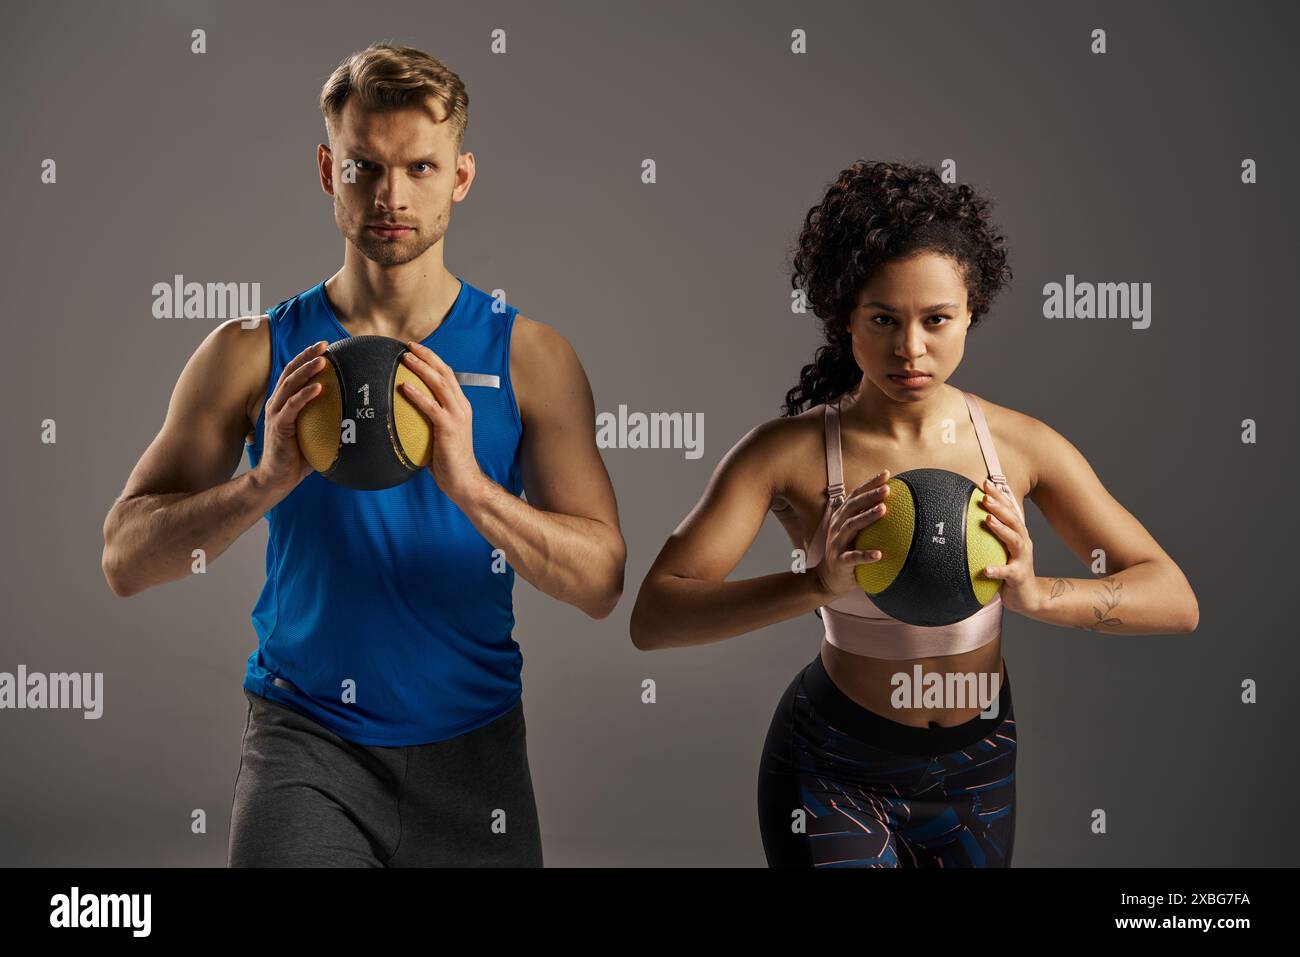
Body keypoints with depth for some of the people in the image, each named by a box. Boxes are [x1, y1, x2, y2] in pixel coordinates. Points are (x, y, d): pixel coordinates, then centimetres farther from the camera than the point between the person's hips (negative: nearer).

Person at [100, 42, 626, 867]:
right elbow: (125, 560, -5)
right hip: (306, 741, -1)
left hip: (470, 748, 2)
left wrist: (469, 484, -24)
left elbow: (602, 582, -8)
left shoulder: (531, 358, 0)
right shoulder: (253, 356, 0)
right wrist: (267, 481, -22)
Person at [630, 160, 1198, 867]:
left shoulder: (1021, 445, -10)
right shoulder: (789, 452, -18)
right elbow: (652, 618, -26)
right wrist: (816, 584, -41)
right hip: (835, 769, -3)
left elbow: (1175, 601, -11)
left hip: (978, 769, 4)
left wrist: (1036, 595, -30)